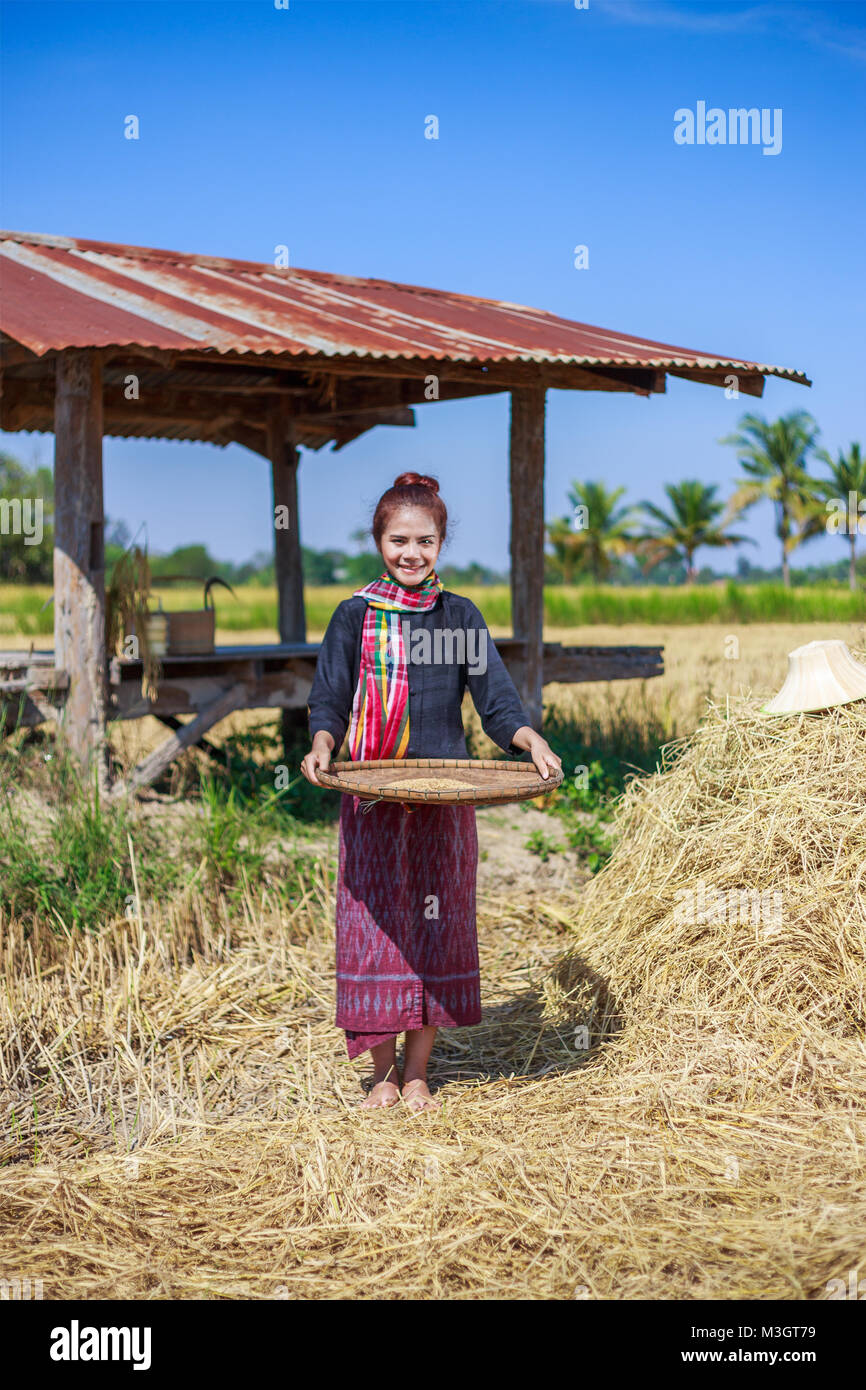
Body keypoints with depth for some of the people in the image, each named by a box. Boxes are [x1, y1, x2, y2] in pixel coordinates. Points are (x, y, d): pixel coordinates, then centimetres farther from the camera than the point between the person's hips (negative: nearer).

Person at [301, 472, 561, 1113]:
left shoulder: (460, 617, 5)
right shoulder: (355, 616, 3)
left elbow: (496, 700, 2)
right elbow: (329, 699, 3)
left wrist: (530, 739, -17)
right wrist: (322, 743, -18)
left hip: (445, 797, 1)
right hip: (373, 797, -1)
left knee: (436, 924, 5)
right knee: (375, 926, 0)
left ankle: (417, 1073, 18)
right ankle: (383, 1072, 16)